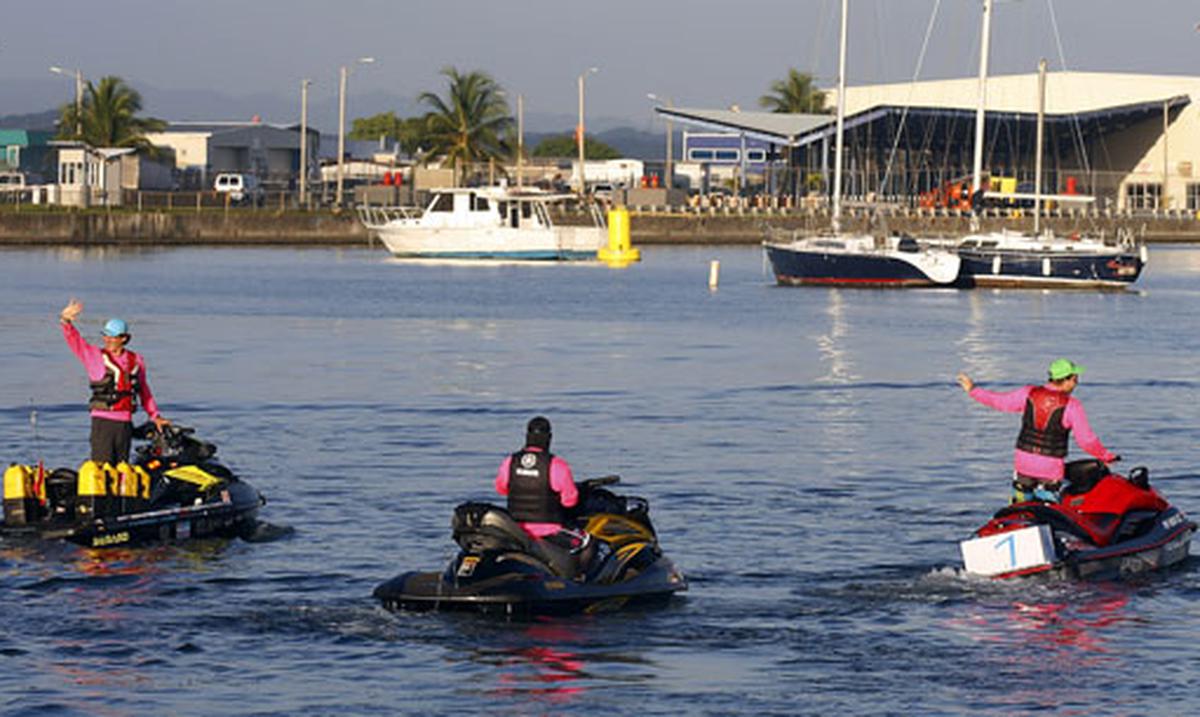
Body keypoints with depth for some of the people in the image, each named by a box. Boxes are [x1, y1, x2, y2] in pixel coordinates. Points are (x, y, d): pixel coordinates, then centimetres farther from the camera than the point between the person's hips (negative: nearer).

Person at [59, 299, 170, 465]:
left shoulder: (136, 361, 11)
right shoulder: (95, 356, 3)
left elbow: (144, 392, 20)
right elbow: (75, 341, -10)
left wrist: (155, 416, 19)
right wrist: (66, 321, -27)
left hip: (125, 423, 4)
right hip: (103, 421, -4)